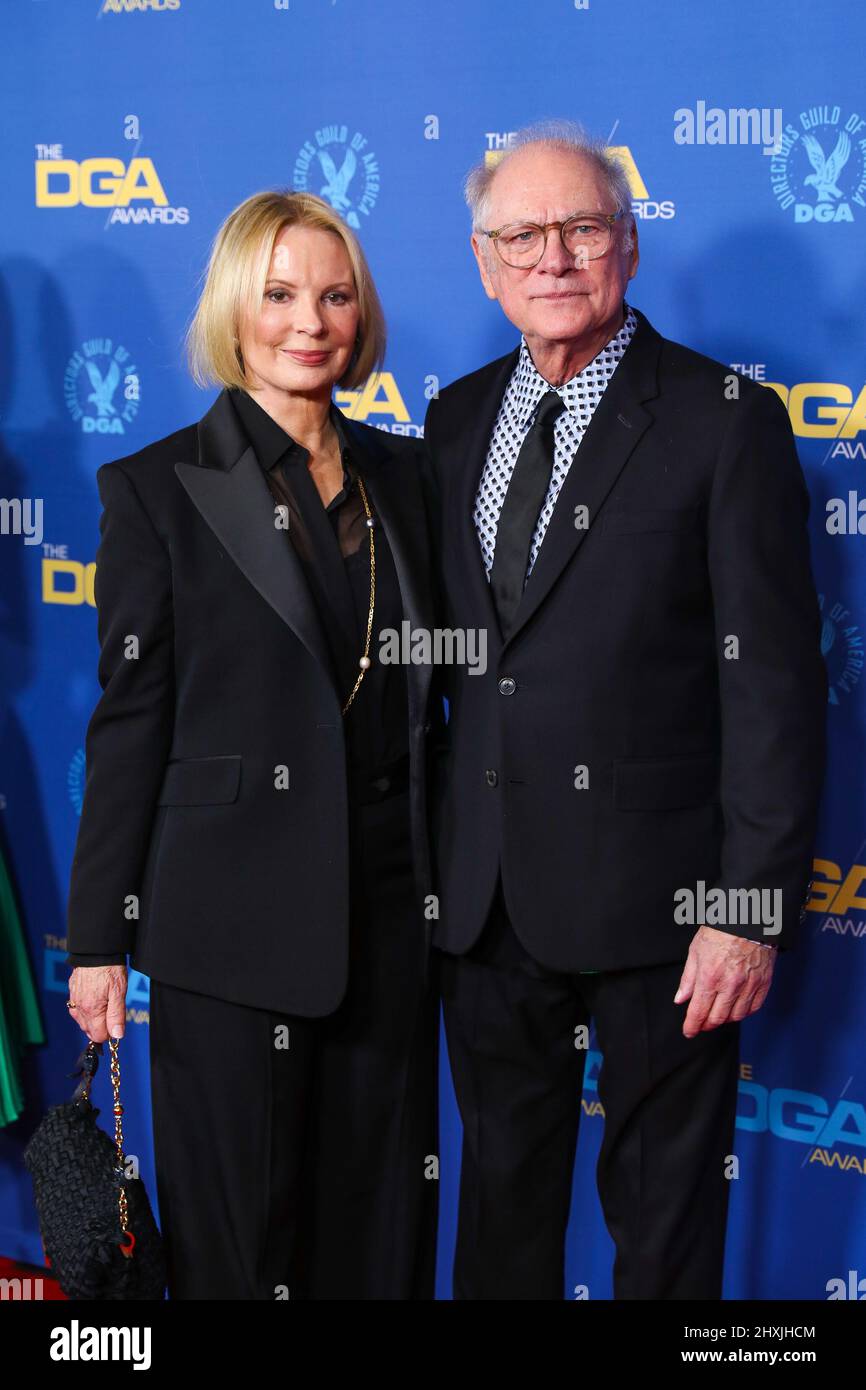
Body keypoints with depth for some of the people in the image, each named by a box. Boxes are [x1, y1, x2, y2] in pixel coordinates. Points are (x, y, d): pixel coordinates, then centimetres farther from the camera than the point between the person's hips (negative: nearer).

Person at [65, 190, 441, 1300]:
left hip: (389, 903, 4)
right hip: (236, 910, -4)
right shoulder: (159, 488, -3)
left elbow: (424, 691, 14)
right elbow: (130, 721, -4)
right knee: (239, 1221, 7)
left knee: (381, 1207, 13)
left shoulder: (400, 473, 10)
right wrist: (99, 937, -4)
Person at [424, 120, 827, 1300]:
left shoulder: (727, 420, -7)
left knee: (665, 1215, 10)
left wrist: (752, 907, -15)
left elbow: (774, 683, -10)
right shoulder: (456, 420, 10)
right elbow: (442, 649, 12)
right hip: (485, 894, 5)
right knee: (502, 1193, 19)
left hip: (653, 894, -5)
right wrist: (430, 859, 7)